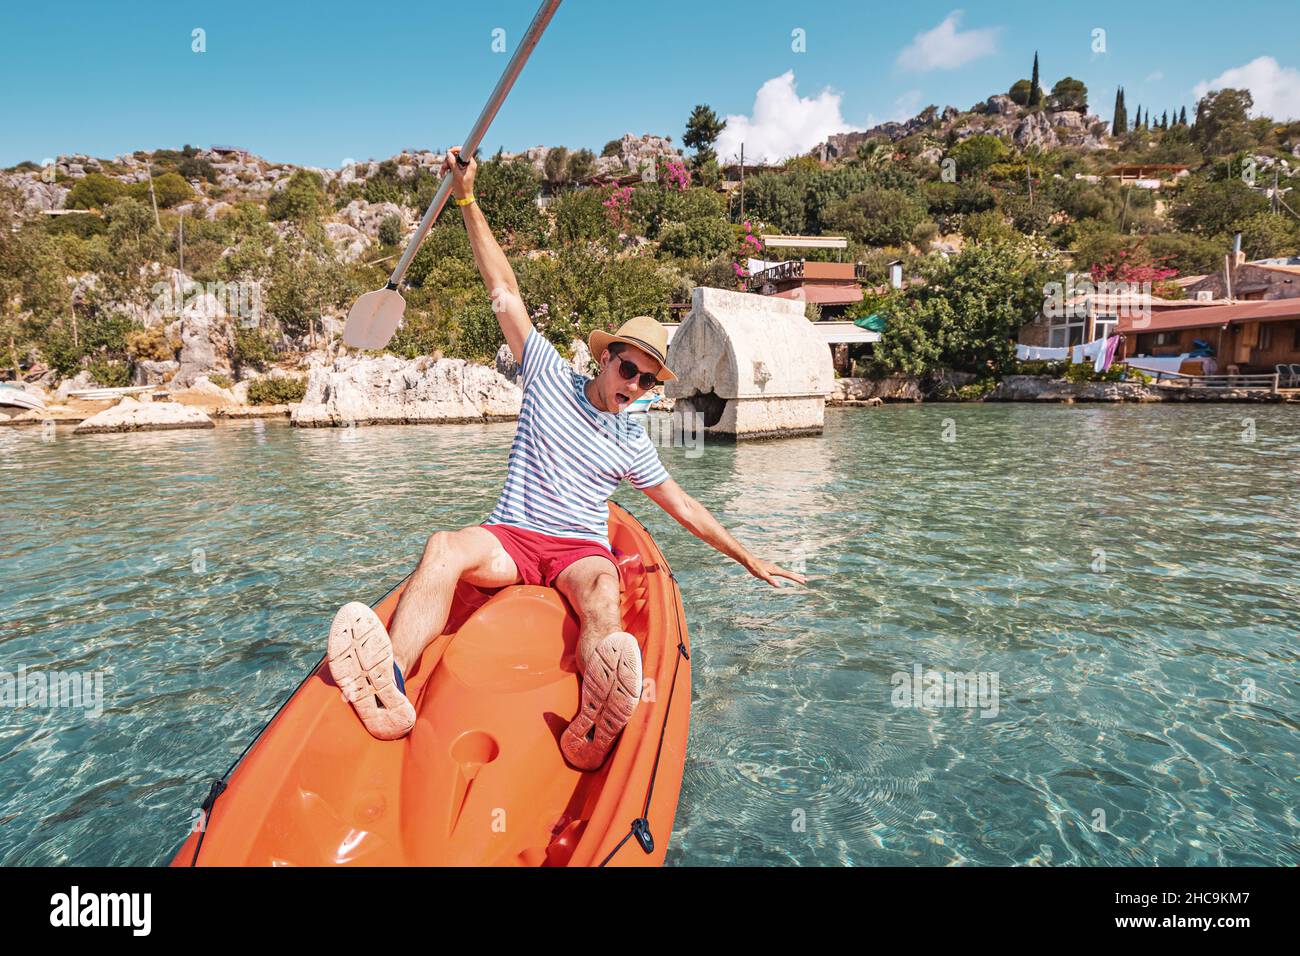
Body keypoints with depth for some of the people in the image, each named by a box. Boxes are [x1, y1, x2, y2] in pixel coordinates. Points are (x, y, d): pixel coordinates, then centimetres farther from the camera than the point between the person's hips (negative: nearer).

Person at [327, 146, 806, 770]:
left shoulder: (632, 445, 13)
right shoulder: (550, 377, 9)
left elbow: (683, 506, 20)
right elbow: (505, 292, 5)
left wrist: (750, 560, 21)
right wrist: (467, 201, 2)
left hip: (581, 548, 1)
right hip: (509, 536, 0)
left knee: (602, 589, -36)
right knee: (443, 547, -34)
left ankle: (591, 729, -63)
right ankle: (390, 693, -54)